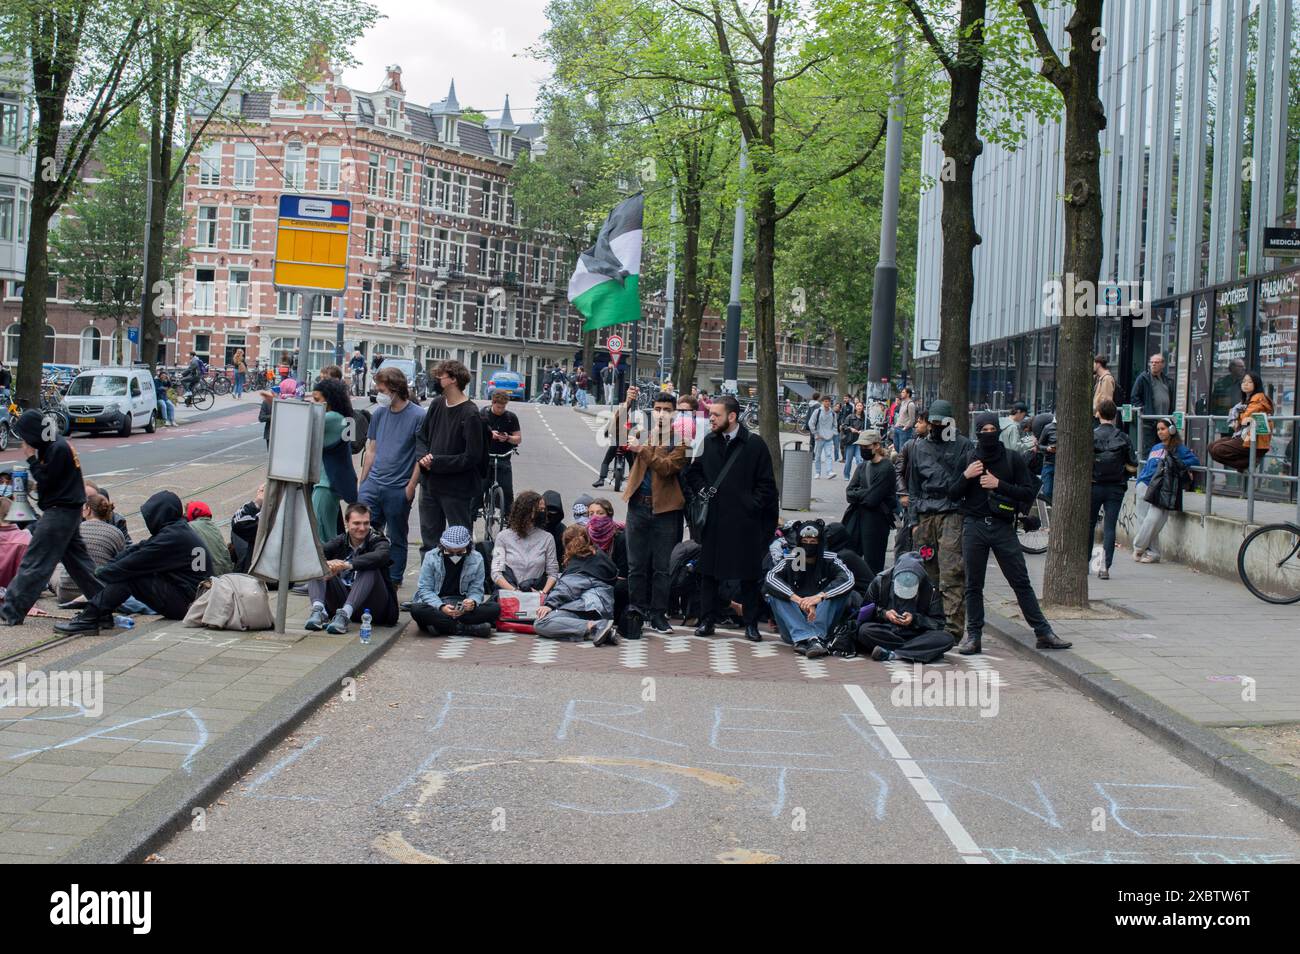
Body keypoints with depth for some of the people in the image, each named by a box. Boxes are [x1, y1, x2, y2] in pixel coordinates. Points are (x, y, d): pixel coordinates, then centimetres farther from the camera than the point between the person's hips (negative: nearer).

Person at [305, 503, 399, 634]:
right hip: (341, 602, 4)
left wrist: (347, 565, -44)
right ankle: (319, 610, -34)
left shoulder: (377, 541, -4)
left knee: (370, 569, -29)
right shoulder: (341, 541, 7)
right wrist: (326, 564, -36)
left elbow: (380, 556, -31)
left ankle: (344, 615, -44)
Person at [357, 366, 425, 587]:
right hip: (372, 483, 4)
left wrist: (411, 486, -10)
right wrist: (362, 482, 12)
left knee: (396, 538, 8)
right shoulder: (379, 413, 8)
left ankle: (393, 580, 20)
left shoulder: (418, 416, -9)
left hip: (399, 488, -4)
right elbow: (371, 450, 15)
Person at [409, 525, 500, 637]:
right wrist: (441, 607, -26)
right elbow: (425, 589, -8)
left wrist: (473, 602, -26)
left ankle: (443, 625, -30)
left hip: (462, 606, 2)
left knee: (494, 608, -24)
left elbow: (476, 590, 0)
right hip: (435, 605, -1)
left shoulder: (476, 559, -1)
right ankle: (468, 628, -34)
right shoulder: (431, 557, -5)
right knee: (416, 610, -36)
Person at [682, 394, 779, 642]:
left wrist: (753, 505, -8)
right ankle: (707, 620, 16)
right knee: (709, 572, 7)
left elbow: (766, 483, 0)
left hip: (745, 521, -3)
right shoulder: (708, 442, 6)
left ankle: (751, 624, 12)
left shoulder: (754, 444, -4)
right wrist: (702, 491, 3)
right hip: (713, 519, 3)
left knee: (750, 575, 3)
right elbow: (691, 472, 18)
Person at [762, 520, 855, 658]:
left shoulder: (830, 561, 3)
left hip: (823, 620, -1)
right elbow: (770, 578, -17)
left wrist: (819, 597, -32)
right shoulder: (789, 561, 3)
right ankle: (801, 636, -41)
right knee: (771, 591, -20)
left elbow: (848, 579, -17)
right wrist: (799, 600, -31)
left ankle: (816, 637, -38)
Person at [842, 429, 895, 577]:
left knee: (873, 565, 0)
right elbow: (849, 493, 5)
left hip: (876, 521, -7)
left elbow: (872, 499, -19)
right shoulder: (863, 466, 13)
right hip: (857, 517, 7)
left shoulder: (886, 469, -12)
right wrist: (864, 493, -12)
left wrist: (857, 494, -3)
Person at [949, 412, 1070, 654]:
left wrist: (999, 485, -12)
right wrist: (966, 477, -10)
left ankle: (1044, 633, 2)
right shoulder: (968, 459, 8)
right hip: (974, 527, 1)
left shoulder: (1013, 459, 5)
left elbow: (1028, 493, -1)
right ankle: (973, 636, 11)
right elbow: (952, 495, 8)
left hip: (1003, 527, -1)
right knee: (973, 585, 4)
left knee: (1021, 582, -1)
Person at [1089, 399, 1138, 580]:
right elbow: (1133, 468, -4)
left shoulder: (1090, 436, -9)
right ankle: (1106, 567, -5)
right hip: (1116, 488, 1)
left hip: (1094, 486, 0)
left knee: (1089, 524, 15)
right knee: (1109, 527, 2)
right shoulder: (1124, 438, -4)